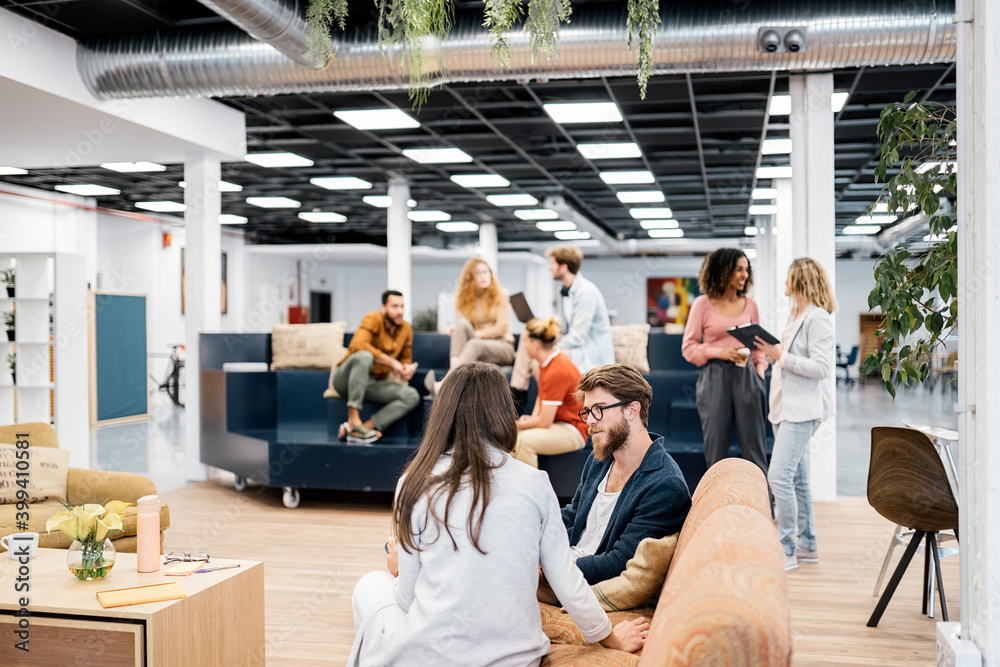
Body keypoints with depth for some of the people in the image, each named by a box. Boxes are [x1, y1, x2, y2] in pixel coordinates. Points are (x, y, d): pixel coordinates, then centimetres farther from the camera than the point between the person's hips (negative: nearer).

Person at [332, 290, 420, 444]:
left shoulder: (406, 329, 5)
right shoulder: (373, 319, -14)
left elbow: (406, 358, 18)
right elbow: (359, 344, -31)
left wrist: (407, 369, -7)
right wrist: (391, 362, -27)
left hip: (374, 383, 6)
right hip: (346, 378, -6)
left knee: (412, 396, -17)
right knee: (364, 356, -39)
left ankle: (366, 426, -28)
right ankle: (353, 420, -36)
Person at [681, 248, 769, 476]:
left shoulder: (749, 305, 9)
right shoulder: (703, 304, 0)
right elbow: (688, 347, 1)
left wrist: (760, 371, 2)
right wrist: (720, 352, -12)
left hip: (746, 376, 2)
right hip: (715, 378, -2)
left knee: (754, 443, 0)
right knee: (716, 445, 3)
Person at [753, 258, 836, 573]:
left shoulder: (818, 318, -12)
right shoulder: (796, 316, 18)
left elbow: (821, 367, -19)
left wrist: (780, 356, -19)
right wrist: (769, 351, 8)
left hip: (803, 408, -10)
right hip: (787, 405, 10)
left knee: (779, 475, -15)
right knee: (796, 478, 14)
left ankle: (786, 551, -8)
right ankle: (807, 545, 23)